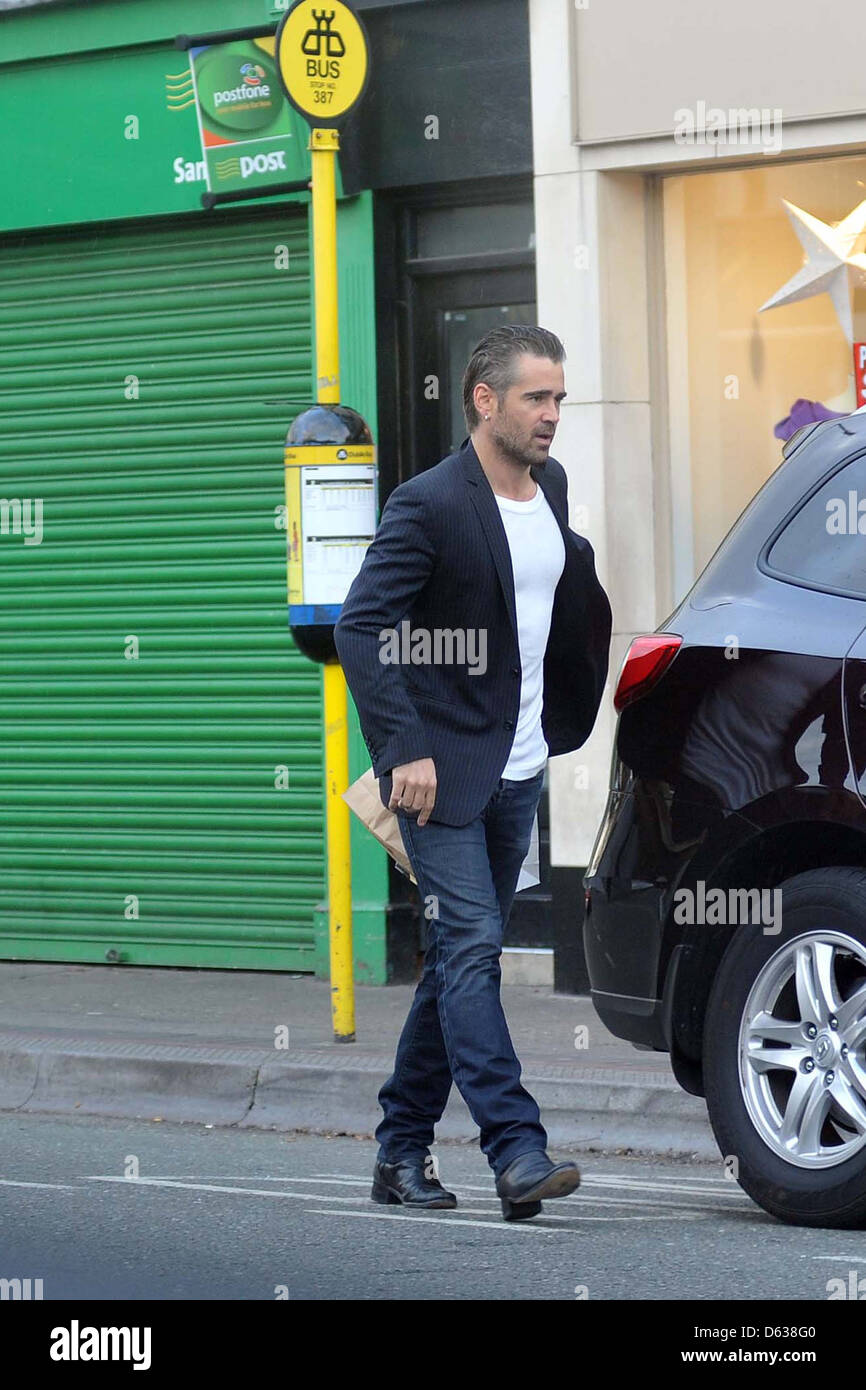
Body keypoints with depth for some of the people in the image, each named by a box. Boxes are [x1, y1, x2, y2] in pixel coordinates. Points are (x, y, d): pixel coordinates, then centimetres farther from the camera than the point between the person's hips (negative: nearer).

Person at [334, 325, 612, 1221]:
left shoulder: (551, 488, 9)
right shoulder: (429, 503, -14)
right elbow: (359, 627, -18)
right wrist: (405, 749, -23)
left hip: (519, 771, 8)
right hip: (443, 768, -7)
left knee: (460, 956, 10)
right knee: (472, 946, -12)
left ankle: (401, 1153, 18)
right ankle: (517, 1152, -17)